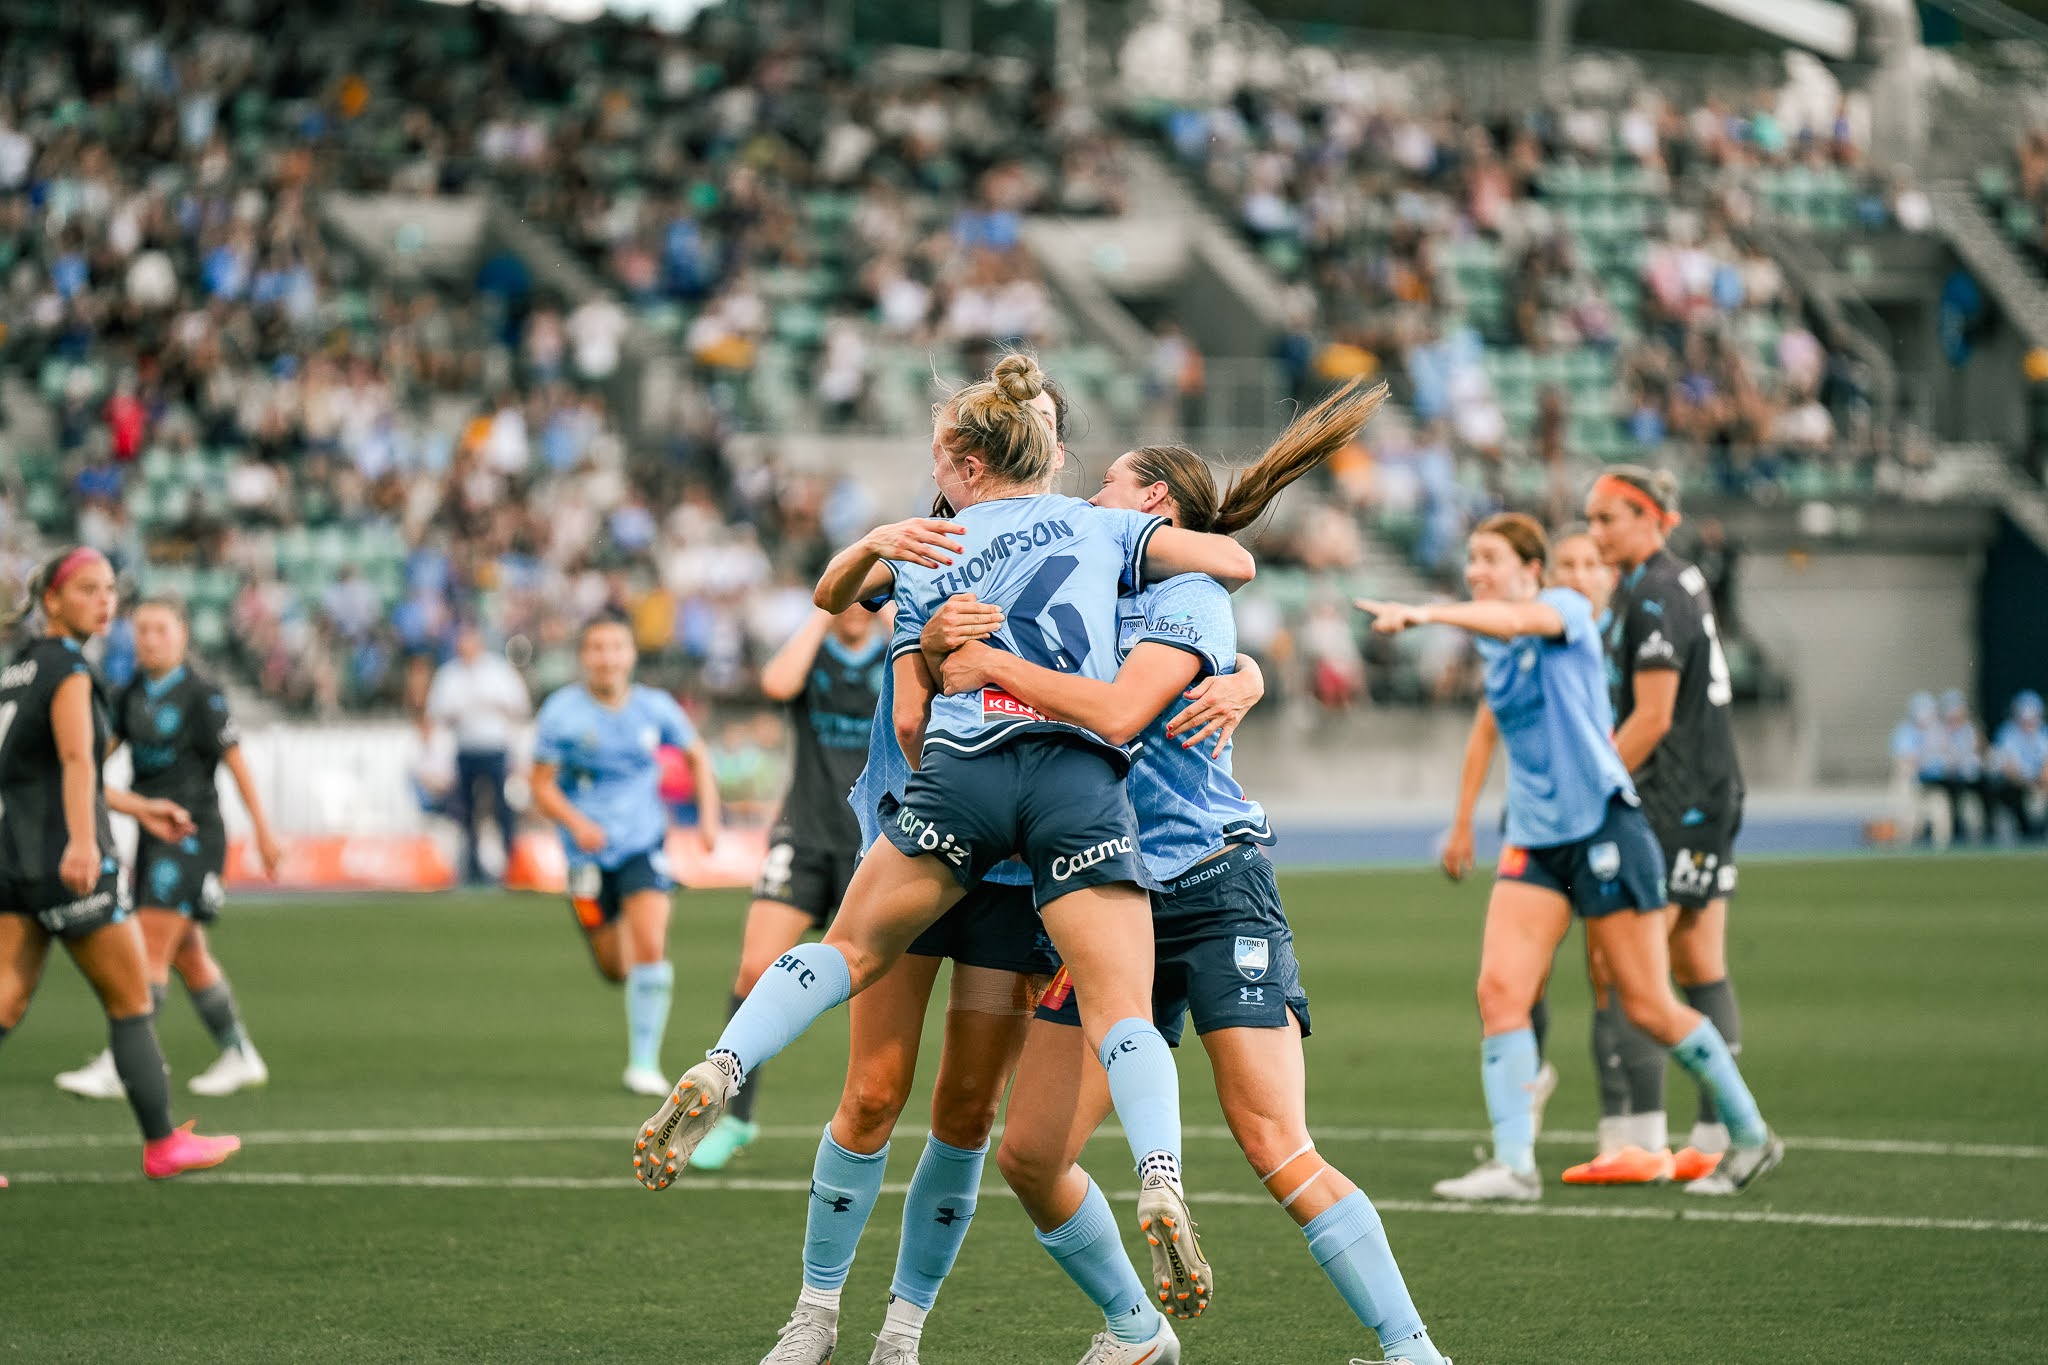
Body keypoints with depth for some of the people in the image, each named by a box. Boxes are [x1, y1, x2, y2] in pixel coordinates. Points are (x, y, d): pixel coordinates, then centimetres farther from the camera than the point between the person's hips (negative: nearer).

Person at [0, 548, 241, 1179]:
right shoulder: (68, 670, -11)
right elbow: (76, 760, -28)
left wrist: (138, 808, 33)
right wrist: (82, 842, -43)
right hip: (63, 860, -8)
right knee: (131, 1001, 6)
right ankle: (163, 1144, 15)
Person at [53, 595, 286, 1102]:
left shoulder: (200, 694, -9)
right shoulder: (131, 694, 10)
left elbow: (235, 761, -7)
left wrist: (263, 831, -7)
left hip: (191, 832, -8)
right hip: (152, 833, 8)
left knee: (152, 950, -13)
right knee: (188, 956, 12)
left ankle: (118, 1066, -17)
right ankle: (239, 1057, 22)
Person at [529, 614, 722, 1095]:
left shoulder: (655, 708, -2)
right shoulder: (561, 713, -8)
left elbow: (697, 754, 14)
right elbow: (542, 786, -5)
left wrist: (708, 816, 3)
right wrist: (576, 822, -23)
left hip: (644, 843, 0)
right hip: (590, 852, 0)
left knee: (650, 947, -19)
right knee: (614, 967, 6)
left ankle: (644, 1062, -9)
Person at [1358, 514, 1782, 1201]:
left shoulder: (1567, 608, -10)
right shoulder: (1493, 649, 11)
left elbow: (1517, 620, -31)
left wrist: (1424, 614, -43)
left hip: (1603, 828, -7)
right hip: (1534, 837, 7)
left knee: (1648, 1007, -1)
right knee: (1499, 989, -12)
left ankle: (1750, 1135, 18)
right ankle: (1513, 1164, -12)